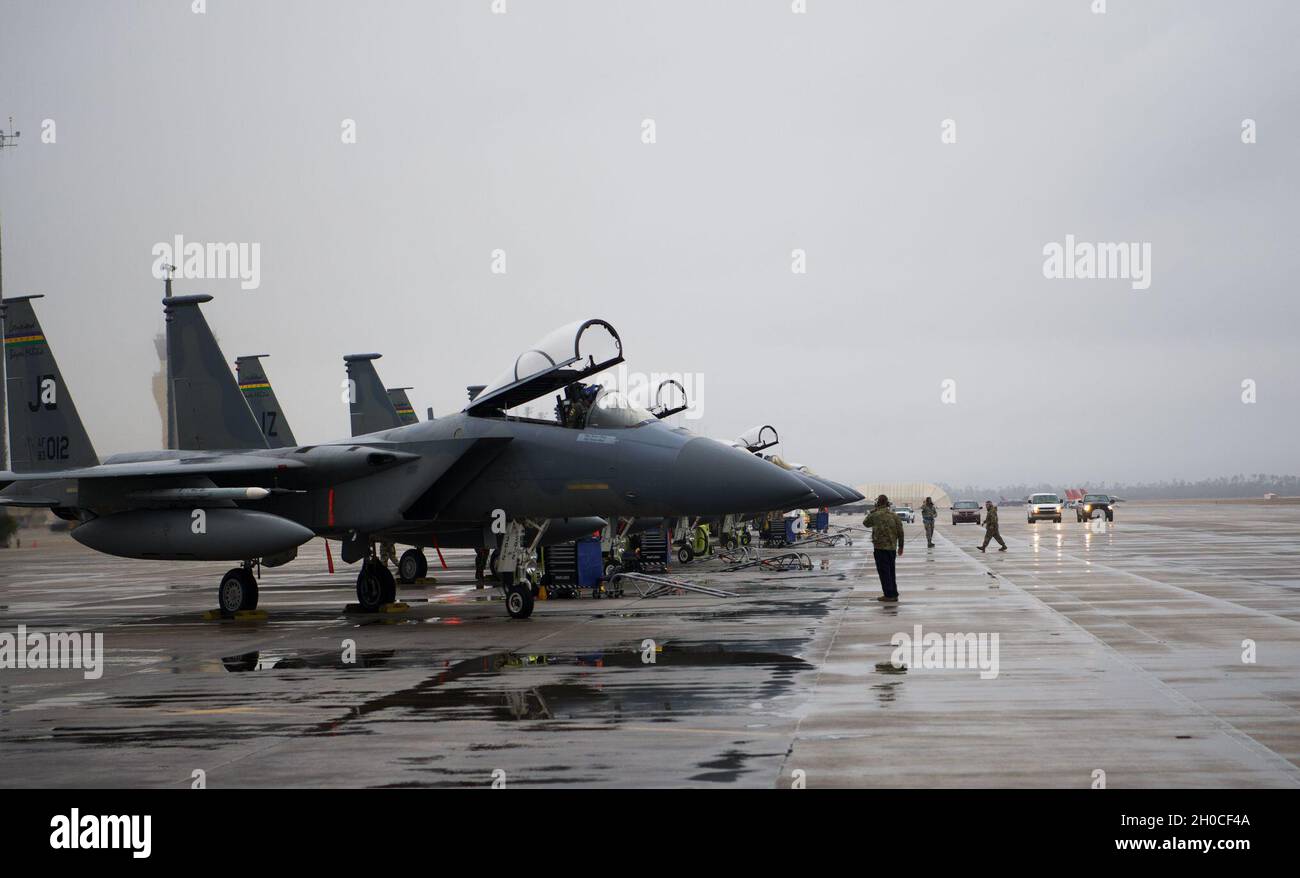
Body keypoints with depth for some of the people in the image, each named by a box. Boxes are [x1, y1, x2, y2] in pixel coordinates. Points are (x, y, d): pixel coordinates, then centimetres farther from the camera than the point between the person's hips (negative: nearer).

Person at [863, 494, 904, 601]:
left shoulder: (875, 515, -10)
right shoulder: (894, 516, 4)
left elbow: (865, 523, 9)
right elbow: (900, 532, 5)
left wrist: (871, 512, 18)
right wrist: (900, 546, 14)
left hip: (881, 547, -6)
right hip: (892, 547, 6)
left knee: (883, 571, -2)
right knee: (891, 571, 15)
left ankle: (889, 594, -5)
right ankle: (894, 594, 18)